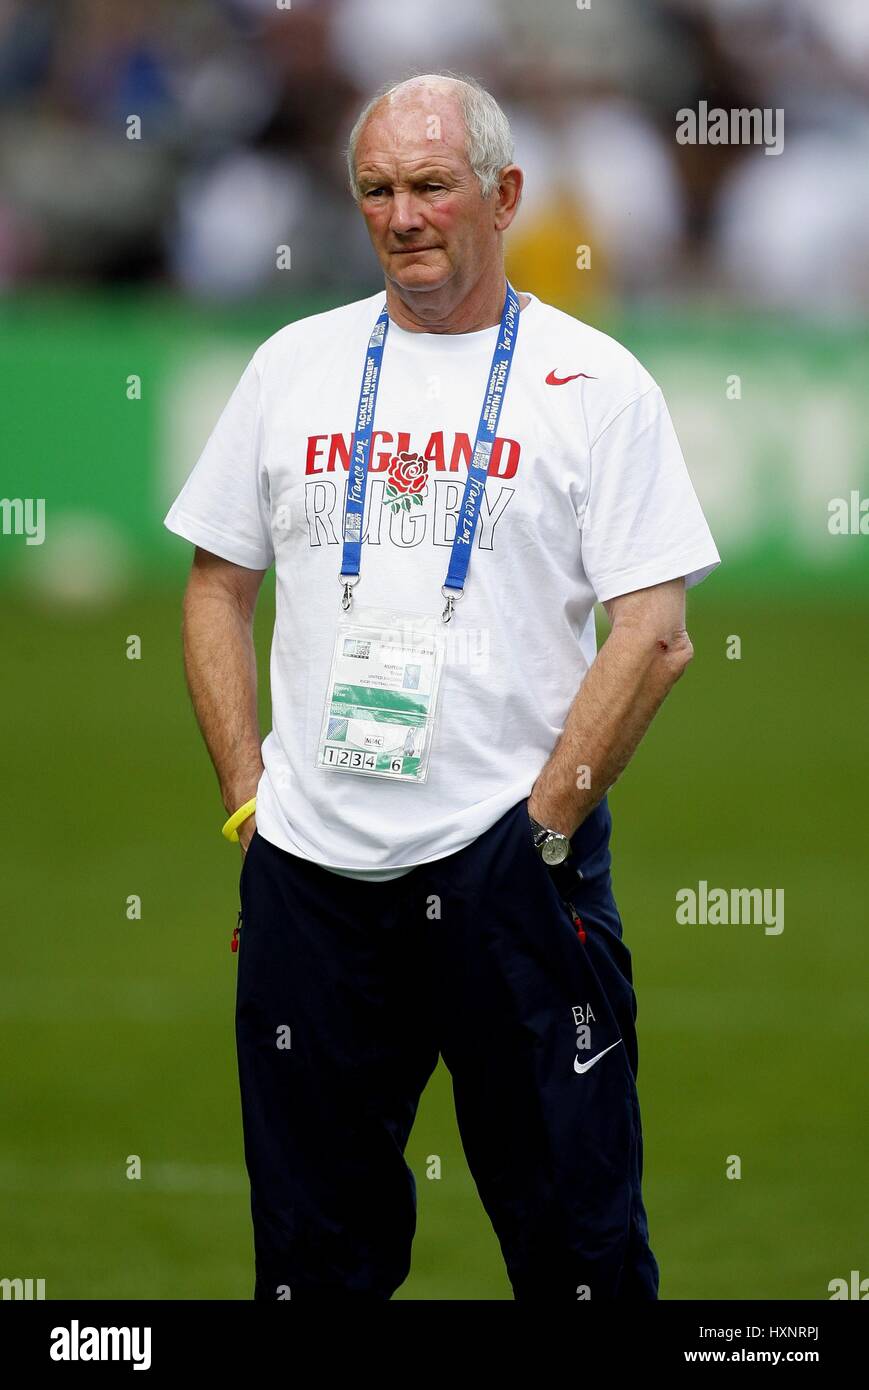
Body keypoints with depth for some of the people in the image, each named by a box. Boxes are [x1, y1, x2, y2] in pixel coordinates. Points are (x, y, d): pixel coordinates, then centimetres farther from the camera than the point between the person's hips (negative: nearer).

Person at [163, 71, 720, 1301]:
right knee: (318, 1244, 9)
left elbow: (654, 636, -5)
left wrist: (545, 824, -10)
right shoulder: (296, 366, 10)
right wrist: (249, 798, 5)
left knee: (576, 1235, -1)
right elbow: (217, 589, 15)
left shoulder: (595, 382, 0)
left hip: (511, 869, -3)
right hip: (307, 871, 3)